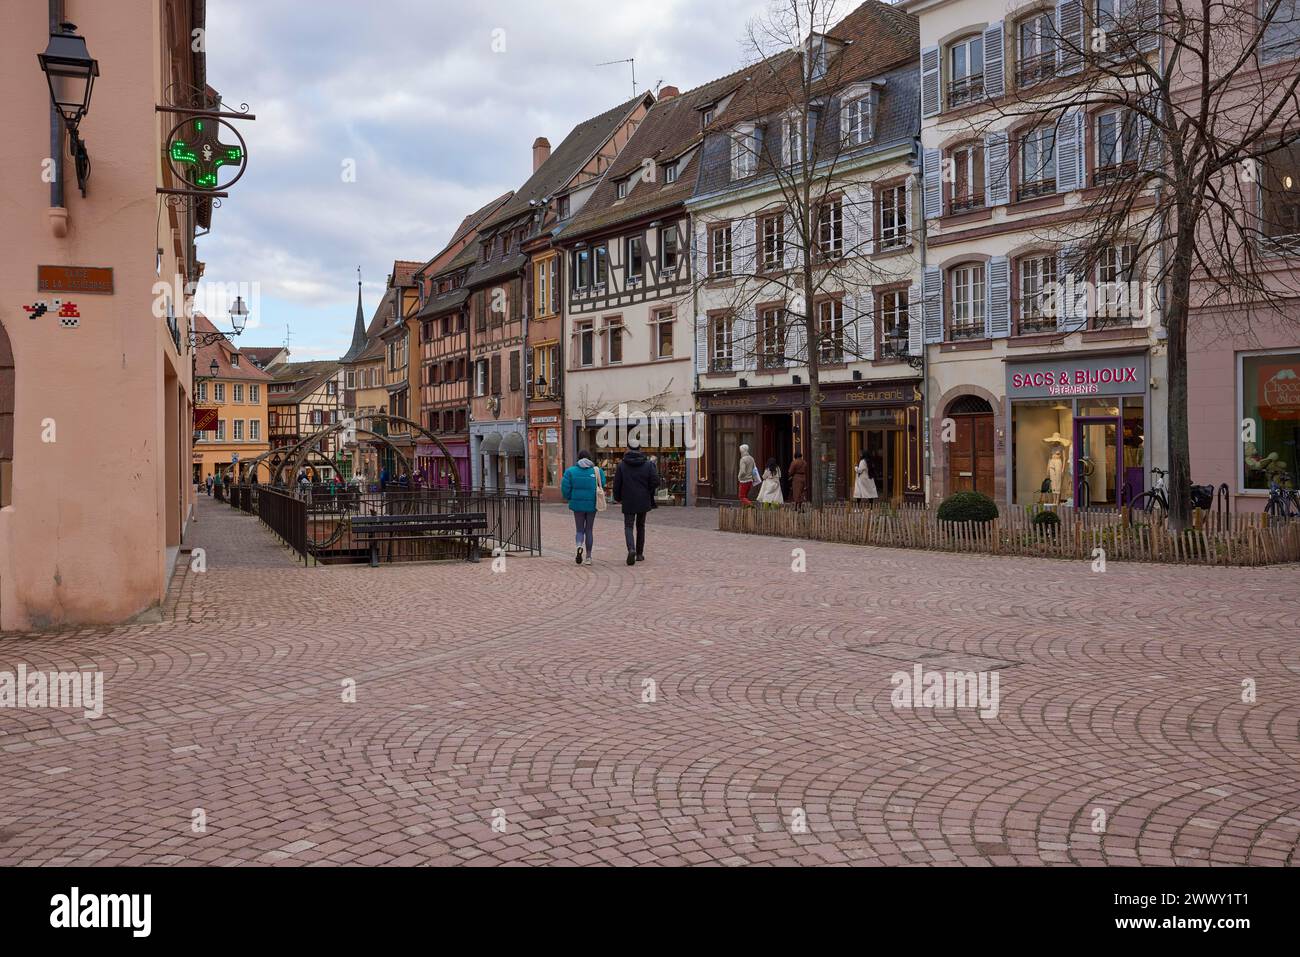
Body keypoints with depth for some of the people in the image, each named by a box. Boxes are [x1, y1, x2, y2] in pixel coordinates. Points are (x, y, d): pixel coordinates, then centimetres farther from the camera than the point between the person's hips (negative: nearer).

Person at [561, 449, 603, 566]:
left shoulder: (571, 471, -3)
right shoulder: (597, 471, -2)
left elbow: (565, 488, -5)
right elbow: (602, 485, -4)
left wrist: (568, 498, 14)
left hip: (578, 504, 0)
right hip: (592, 504, 0)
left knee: (579, 530, 12)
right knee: (589, 530, 12)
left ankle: (579, 546, -19)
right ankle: (588, 557, 13)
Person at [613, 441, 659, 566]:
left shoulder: (622, 465, -5)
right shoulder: (648, 464, -2)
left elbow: (617, 484, -4)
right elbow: (655, 482, -9)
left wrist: (618, 498, 12)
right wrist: (648, 493, 9)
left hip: (628, 502, -2)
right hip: (644, 501, 2)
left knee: (628, 527, 4)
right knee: (641, 527, 16)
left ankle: (631, 549, -22)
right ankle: (639, 554, 20)